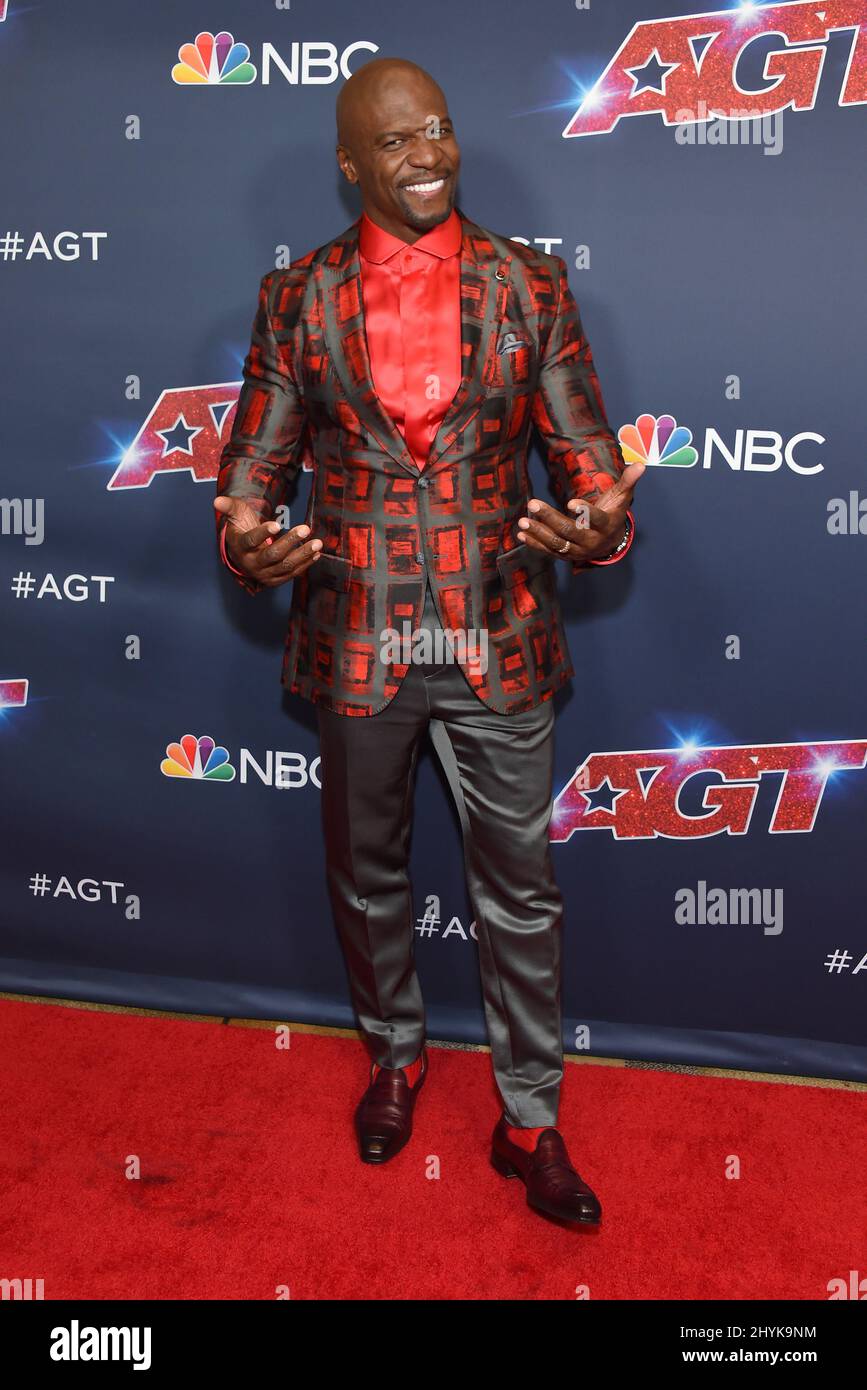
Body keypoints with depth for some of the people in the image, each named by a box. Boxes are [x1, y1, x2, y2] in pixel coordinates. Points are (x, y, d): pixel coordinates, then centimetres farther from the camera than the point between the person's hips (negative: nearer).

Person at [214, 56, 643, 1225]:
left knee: (520, 889, 8)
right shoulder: (296, 299, 0)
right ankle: (395, 1055, 44)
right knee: (367, 874, 18)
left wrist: (595, 528, -24)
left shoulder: (529, 286, -1)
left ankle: (530, 1119, 28)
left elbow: (589, 457, -1)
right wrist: (246, 538, -21)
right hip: (356, 645, 1)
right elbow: (255, 461, 2)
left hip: (498, 643, 0)